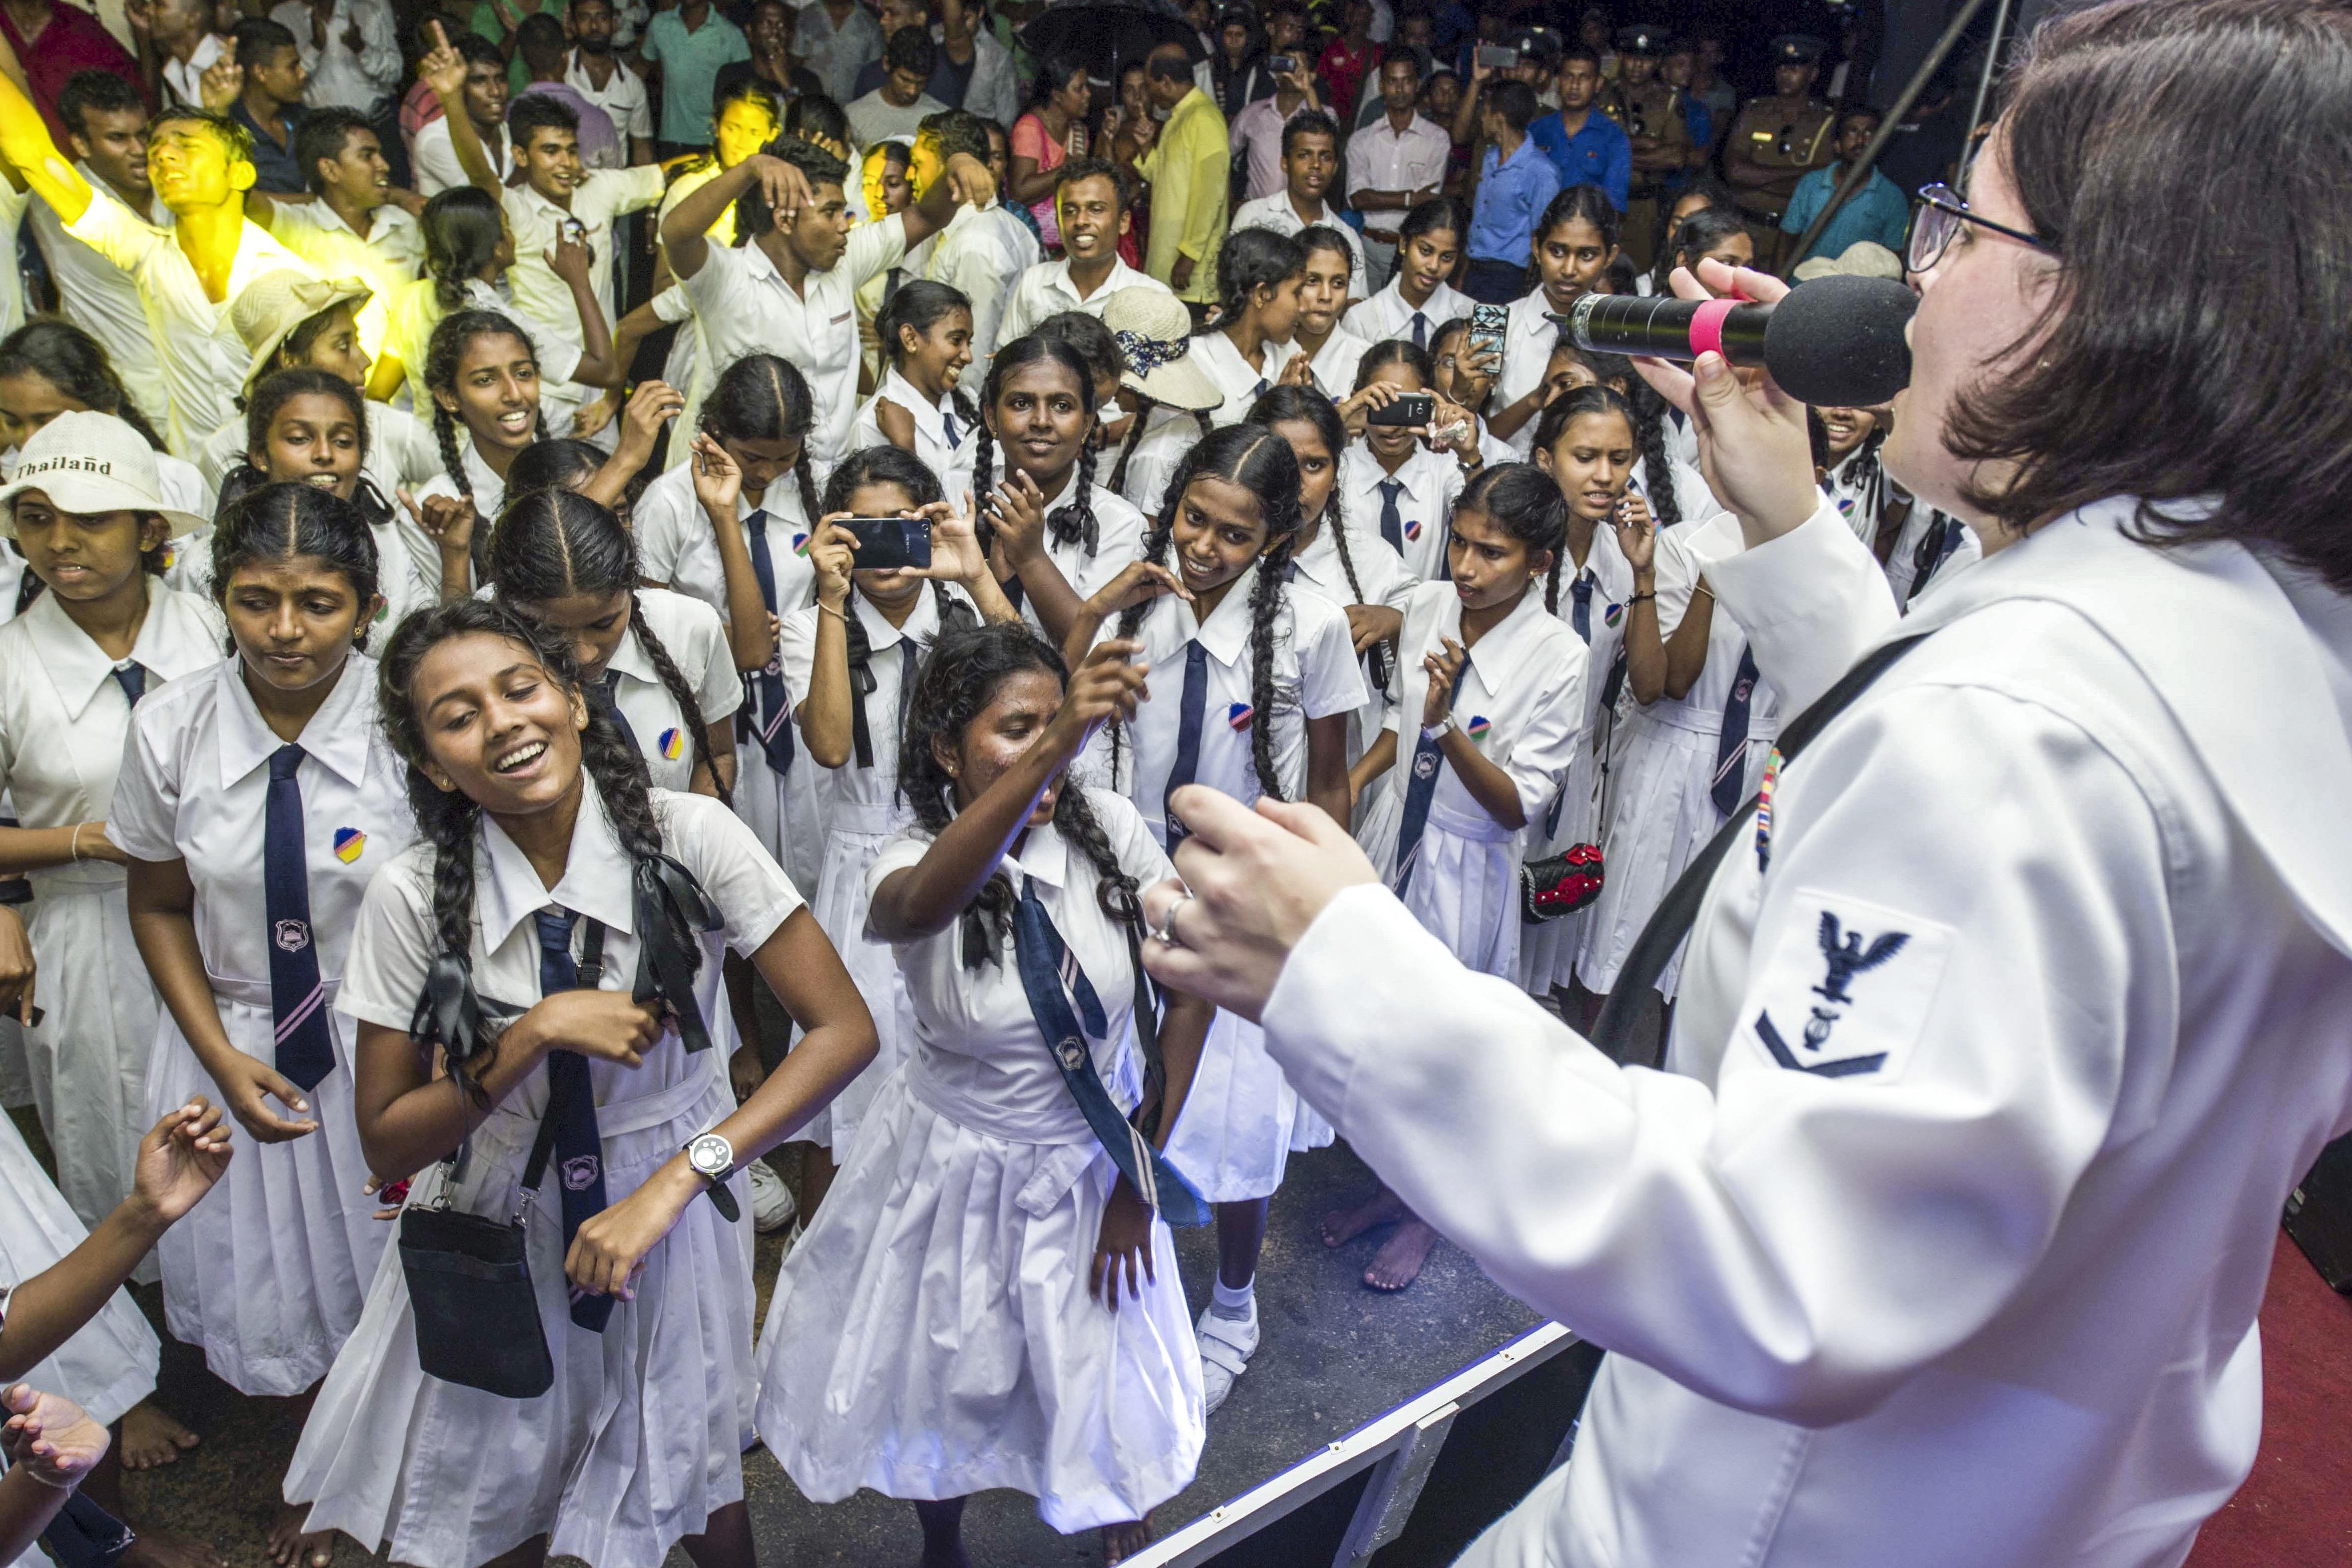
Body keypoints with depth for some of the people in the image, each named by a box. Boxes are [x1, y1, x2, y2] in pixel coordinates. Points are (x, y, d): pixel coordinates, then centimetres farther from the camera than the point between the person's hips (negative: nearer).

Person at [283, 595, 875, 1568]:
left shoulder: (690, 837, -21)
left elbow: (844, 1030, -22)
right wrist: (537, 1033, -25)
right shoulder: (412, 899, -17)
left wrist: (673, 1184, -29)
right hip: (498, 1223, 1)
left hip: (671, 1204, 0)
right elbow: (387, 1141, -10)